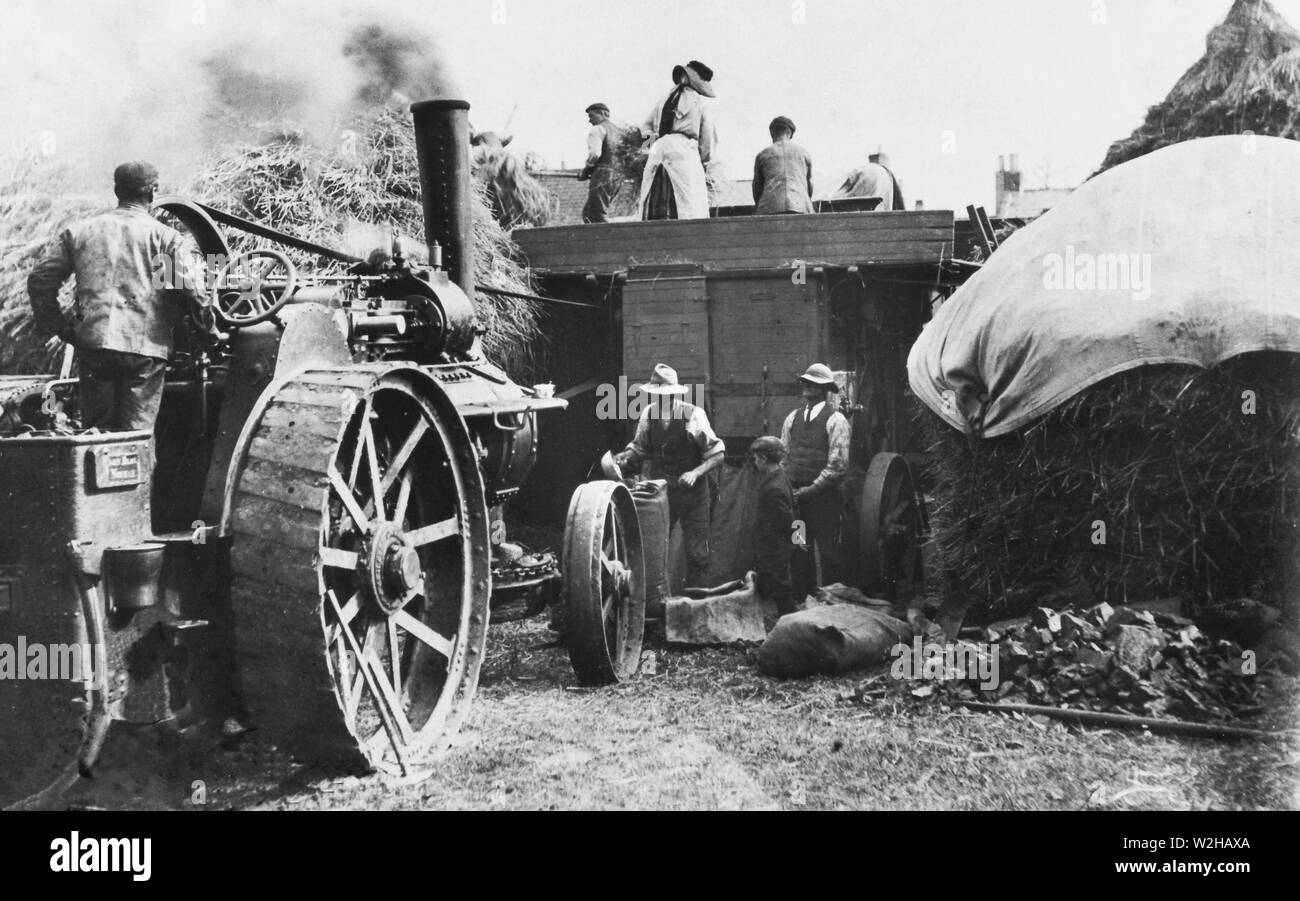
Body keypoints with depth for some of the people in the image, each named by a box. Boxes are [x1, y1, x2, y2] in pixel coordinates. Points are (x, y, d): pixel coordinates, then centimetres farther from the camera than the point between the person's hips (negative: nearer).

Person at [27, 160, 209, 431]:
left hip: (92, 343, 3)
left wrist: (58, 327, 16)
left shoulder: (80, 231, 12)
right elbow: (191, 288, -12)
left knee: (95, 432, 12)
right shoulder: (165, 237, 1)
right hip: (145, 345, -3)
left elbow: (39, 279, 9)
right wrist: (209, 330, 2)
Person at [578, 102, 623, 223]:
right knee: (587, 213, 17)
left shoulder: (597, 129, -5)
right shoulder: (618, 131, 21)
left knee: (599, 218, -7)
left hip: (602, 177, -9)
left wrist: (585, 171, -5)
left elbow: (594, 154, -18)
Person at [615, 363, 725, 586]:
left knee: (696, 553, 1)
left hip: (692, 492, -3)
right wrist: (626, 456, -12)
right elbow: (640, 448, 9)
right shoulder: (649, 413, -5)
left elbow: (717, 454, -12)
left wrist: (696, 473, -26)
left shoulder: (693, 415, -16)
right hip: (660, 491, 3)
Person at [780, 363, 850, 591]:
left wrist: (812, 489, -12)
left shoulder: (835, 420, -5)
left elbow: (838, 464, -10)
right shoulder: (793, 418, 13)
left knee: (825, 551, -3)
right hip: (794, 494, 5)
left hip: (823, 496, -5)